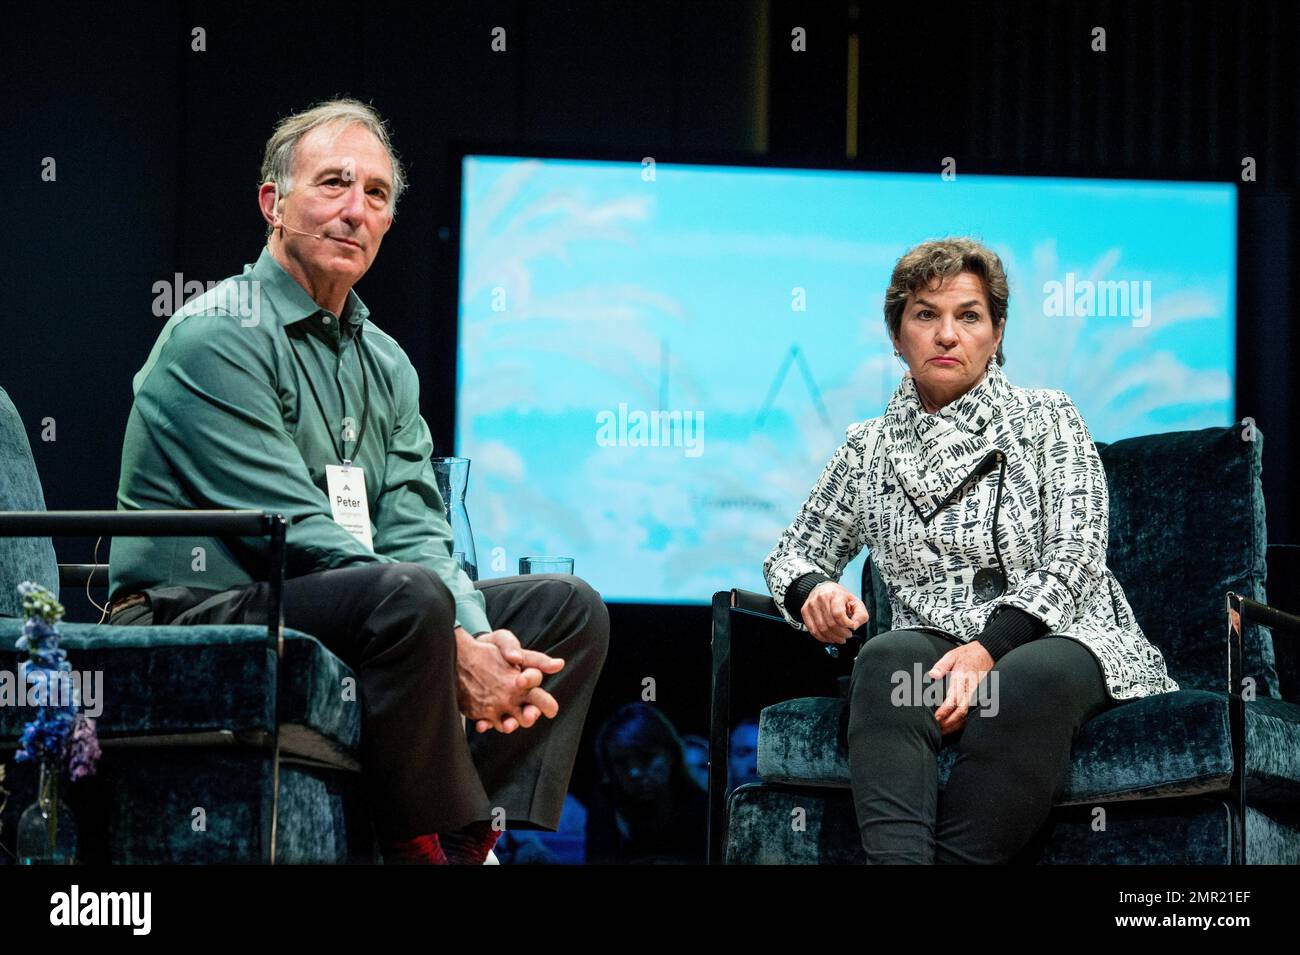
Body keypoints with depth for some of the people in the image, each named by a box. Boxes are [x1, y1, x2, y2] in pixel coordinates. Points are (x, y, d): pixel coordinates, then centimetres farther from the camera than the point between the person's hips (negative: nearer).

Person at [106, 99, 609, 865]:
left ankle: (476, 836, -14)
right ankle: (429, 844, -23)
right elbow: (301, 535, -19)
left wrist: (482, 642, -16)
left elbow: (416, 533, 6)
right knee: (410, 595, -35)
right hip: (196, 618, -9)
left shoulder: (385, 363, 16)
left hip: (354, 614, 9)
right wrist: (455, 654, -24)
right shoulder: (217, 336, -10)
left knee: (569, 609, 0)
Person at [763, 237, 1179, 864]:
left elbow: (1071, 562, -3)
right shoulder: (870, 448, 16)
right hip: (932, 645, 2)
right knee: (886, 659, -35)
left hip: (1056, 638, -2)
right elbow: (792, 554, 21)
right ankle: (898, 859, -52)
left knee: (1030, 679, -39)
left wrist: (989, 647, -20)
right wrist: (814, 590, -6)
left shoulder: (1046, 419, 7)